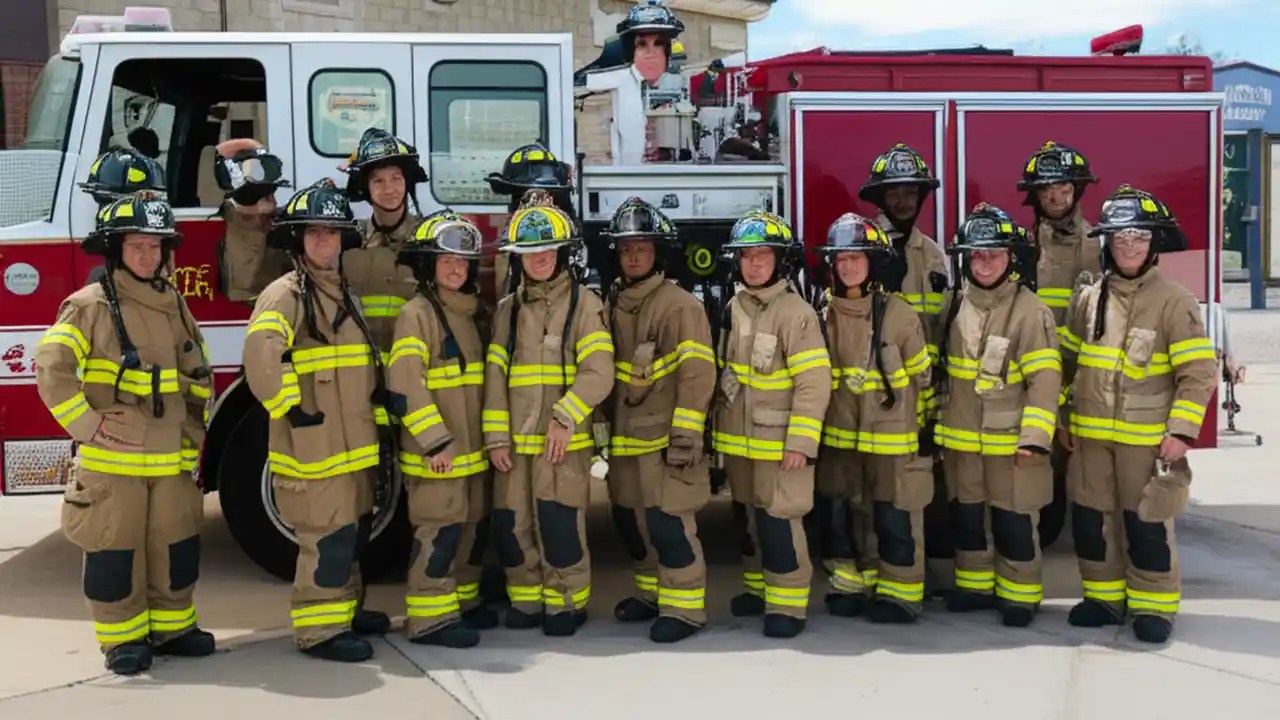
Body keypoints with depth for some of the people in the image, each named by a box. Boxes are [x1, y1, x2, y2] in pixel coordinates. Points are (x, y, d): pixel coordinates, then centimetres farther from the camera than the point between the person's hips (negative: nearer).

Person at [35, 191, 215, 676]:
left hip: (171, 457, 5)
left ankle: (172, 626, 25)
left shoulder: (175, 306, 11)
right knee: (114, 552, 3)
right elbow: (51, 369, -13)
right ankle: (122, 638, 15)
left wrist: (196, 427, 14)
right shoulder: (89, 305, -8)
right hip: (111, 460, -5)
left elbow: (199, 375, 20)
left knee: (176, 546, 11)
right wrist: (88, 426, -15)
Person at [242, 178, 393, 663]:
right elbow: (261, 352, -29)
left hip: (354, 442, 9)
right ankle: (319, 628, 2)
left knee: (353, 532, 17)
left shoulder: (346, 295, 17)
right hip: (314, 444, -9)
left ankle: (345, 608, 31)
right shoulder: (286, 293, -11)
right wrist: (291, 407, -24)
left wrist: (373, 415, 20)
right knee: (327, 537, -7)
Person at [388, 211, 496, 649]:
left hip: (473, 448, 8)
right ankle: (430, 618, 2)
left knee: (473, 527, 15)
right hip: (436, 450, -8)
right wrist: (435, 441, -22)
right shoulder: (417, 314, -12)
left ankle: (463, 603, 28)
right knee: (440, 531, -6)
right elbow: (405, 384, -20)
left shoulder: (473, 313, 14)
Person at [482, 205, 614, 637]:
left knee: (559, 525, -5)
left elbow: (598, 373, -10)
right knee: (512, 525, 7)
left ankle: (566, 604, 12)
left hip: (563, 439, -4)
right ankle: (527, 599, 25)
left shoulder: (583, 303, -1)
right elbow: (495, 374, 6)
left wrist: (565, 418, -19)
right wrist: (496, 436, -2)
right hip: (515, 440, 4)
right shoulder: (507, 310, 12)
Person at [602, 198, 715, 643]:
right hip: (626, 438, 8)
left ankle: (684, 608, 5)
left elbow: (697, 375, -16)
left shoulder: (680, 305, -11)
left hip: (664, 438, -8)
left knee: (667, 523, -7)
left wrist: (685, 438, -21)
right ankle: (651, 593, 32)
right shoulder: (612, 305, 12)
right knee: (630, 521, 16)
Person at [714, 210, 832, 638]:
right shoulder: (733, 308, 9)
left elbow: (814, 383, -18)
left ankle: (788, 603, 6)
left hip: (779, 442, -7)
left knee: (778, 521, -6)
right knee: (747, 518, 16)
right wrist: (720, 430, 17)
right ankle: (759, 587, 32)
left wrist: (800, 442, -22)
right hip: (738, 441, 8)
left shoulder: (795, 312, -15)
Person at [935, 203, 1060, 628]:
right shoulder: (954, 305, 6)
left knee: (1014, 521, 3)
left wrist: (1034, 437, -21)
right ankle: (975, 585, 31)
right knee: (966, 515, 16)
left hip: (1010, 441, -6)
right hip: (961, 438, 6)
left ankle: (1020, 595, 18)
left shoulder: (1030, 311, -13)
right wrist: (937, 420, 17)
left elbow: (1045, 380, -16)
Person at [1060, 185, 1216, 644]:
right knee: (1090, 518, 10)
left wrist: (1182, 431, -16)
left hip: (1147, 438, -5)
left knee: (1147, 524, 1)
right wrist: (1063, 417, 13)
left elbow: (1199, 373, -11)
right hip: (1091, 434, 5)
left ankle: (1154, 607, 16)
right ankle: (1105, 598, 25)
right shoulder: (1087, 300, 6)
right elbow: (1068, 363, 16)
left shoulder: (1173, 301, -8)